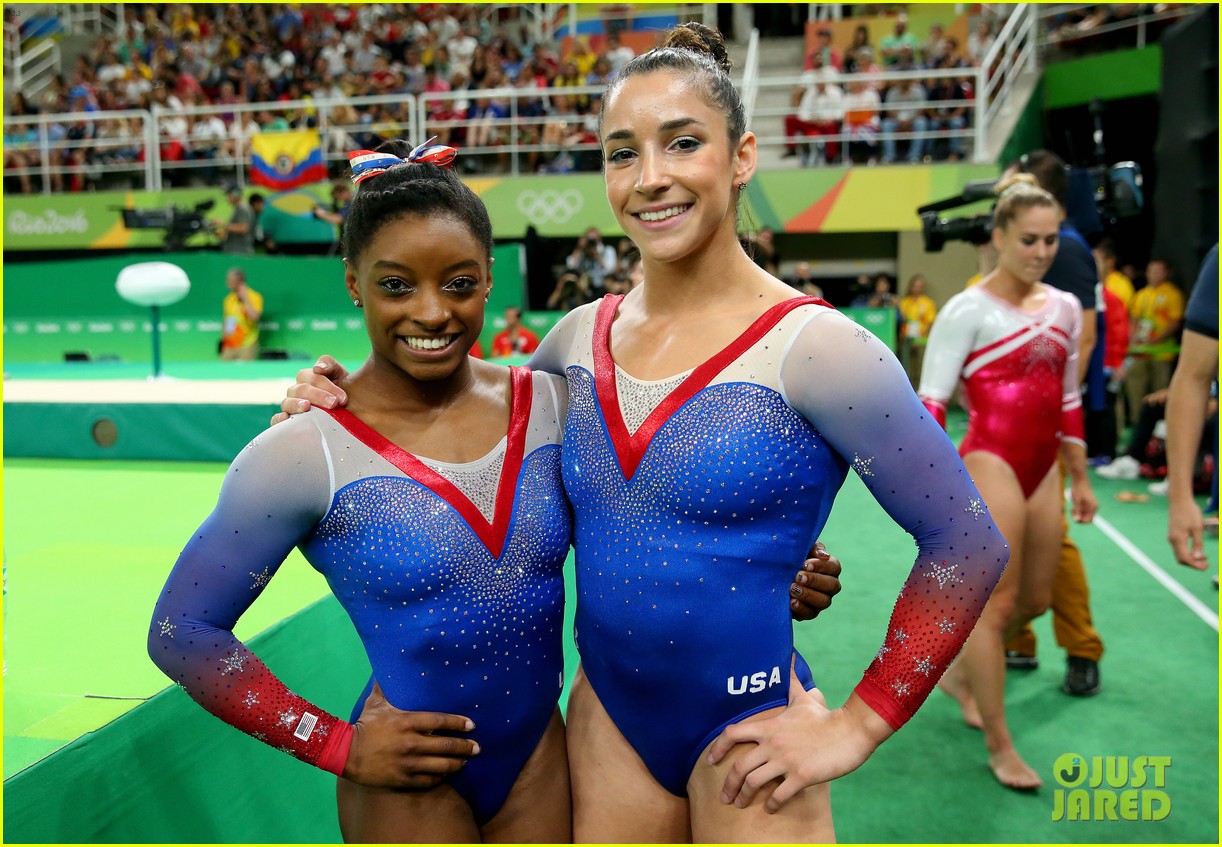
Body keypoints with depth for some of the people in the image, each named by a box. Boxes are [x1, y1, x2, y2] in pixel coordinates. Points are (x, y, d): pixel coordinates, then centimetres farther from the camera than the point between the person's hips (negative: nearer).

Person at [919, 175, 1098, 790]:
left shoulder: (1065, 307, 10)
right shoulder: (968, 310, -10)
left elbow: (1069, 399, 18)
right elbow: (930, 400, -12)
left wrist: (1079, 477, 20)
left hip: (1042, 471, 8)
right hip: (990, 465, -7)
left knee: (1035, 598, 15)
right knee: (996, 602, -4)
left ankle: (960, 674, 39)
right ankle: (998, 744, 9)